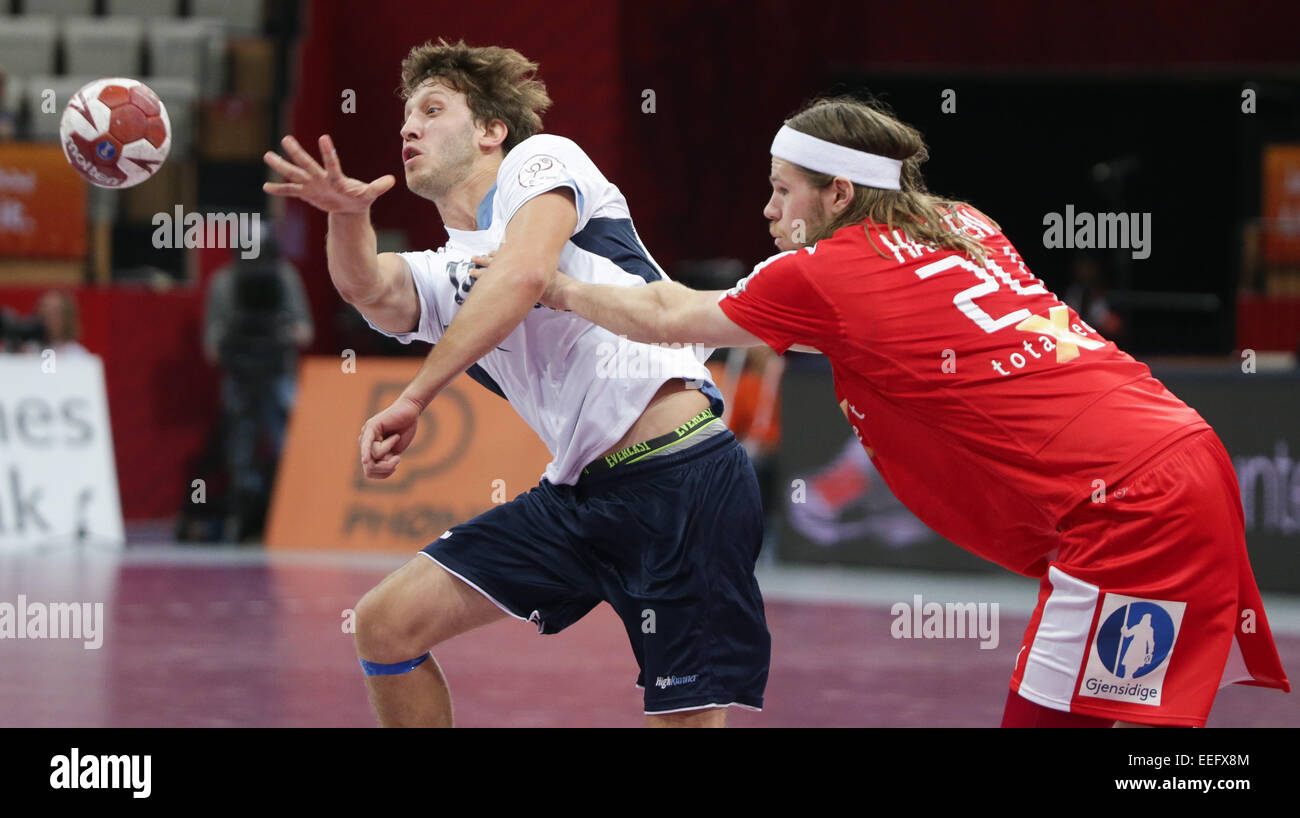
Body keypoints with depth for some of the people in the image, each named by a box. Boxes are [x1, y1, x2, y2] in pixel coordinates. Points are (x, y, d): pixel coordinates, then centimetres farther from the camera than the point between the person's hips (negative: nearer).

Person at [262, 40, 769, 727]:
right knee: (385, 625, 2)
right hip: (581, 492, 7)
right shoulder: (439, 278, 21)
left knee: (686, 720, -11)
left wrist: (414, 398, -15)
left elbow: (523, 274, -14)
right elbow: (371, 290, -3)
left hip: (679, 480, -7)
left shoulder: (541, 157, 6)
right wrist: (348, 216, -24)